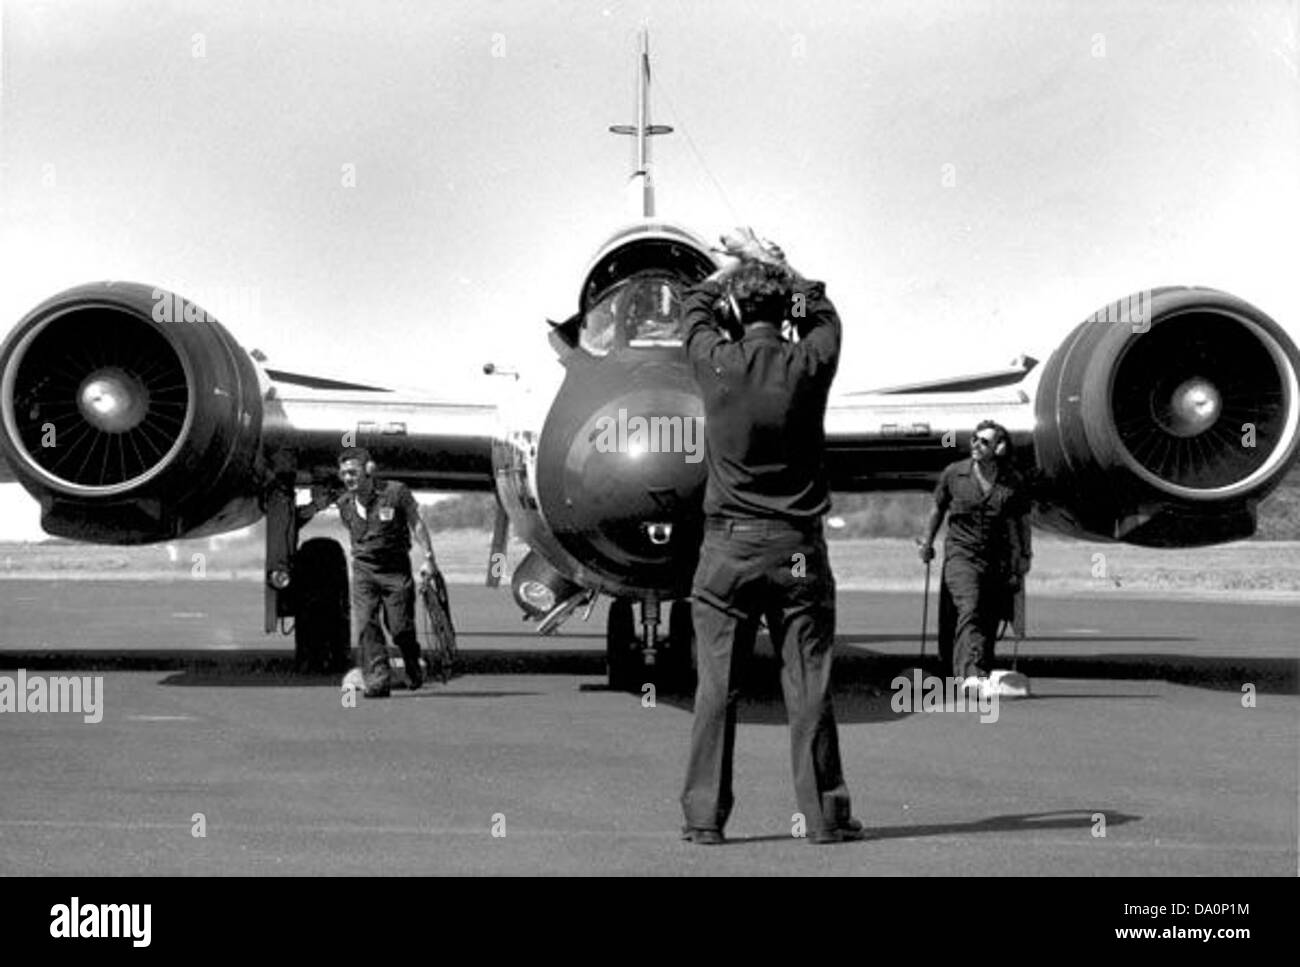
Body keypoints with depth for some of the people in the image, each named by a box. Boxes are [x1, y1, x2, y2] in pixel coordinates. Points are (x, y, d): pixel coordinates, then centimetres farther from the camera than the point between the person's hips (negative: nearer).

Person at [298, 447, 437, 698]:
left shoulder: (396, 492, -10)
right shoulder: (345, 503, 3)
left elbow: (416, 524, -2)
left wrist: (428, 557, -7)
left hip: (396, 569, -3)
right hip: (363, 570, 3)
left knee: (400, 627, -1)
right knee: (366, 625, -13)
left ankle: (414, 668, 28)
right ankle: (378, 681, -12)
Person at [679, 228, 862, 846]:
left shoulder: (716, 364, -6)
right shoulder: (808, 365, -6)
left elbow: (696, 306, 17)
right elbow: (823, 314, 18)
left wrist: (734, 263, 31)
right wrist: (775, 263, 28)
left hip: (727, 544, 0)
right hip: (796, 546, 0)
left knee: (716, 689, 3)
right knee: (808, 688, 3)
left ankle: (704, 815, 4)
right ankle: (824, 814, 7)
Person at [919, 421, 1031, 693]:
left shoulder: (1014, 483, 1)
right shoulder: (954, 474, 2)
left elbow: (1022, 522, 12)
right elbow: (938, 509, 17)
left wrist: (1024, 557, 8)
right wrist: (927, 542, 19)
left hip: (997, 560, 2)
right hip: (961, 554, -2)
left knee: (989, 622, 3)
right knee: (969, 610, -23)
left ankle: (979, 679, 16)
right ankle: (972, 673, -36)